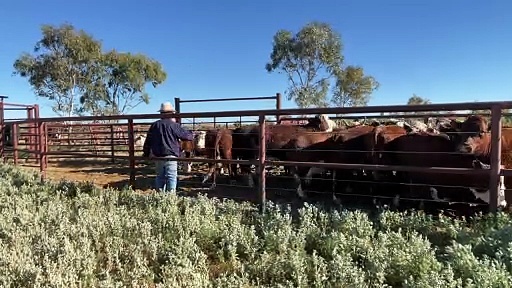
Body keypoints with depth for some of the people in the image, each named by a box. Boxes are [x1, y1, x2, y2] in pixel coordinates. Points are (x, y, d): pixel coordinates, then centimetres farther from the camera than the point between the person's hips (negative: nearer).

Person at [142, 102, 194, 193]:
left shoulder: (154, 125, 8)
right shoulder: (174, 125, -7)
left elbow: (148, 141, 14)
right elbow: (188, 135, -1)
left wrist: (146, 154, 25)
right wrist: (192, 134, 22)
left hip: (157, 157, 5)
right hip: (171, 157, -5)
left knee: (160, 177, 15)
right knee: (171, 178, -2)